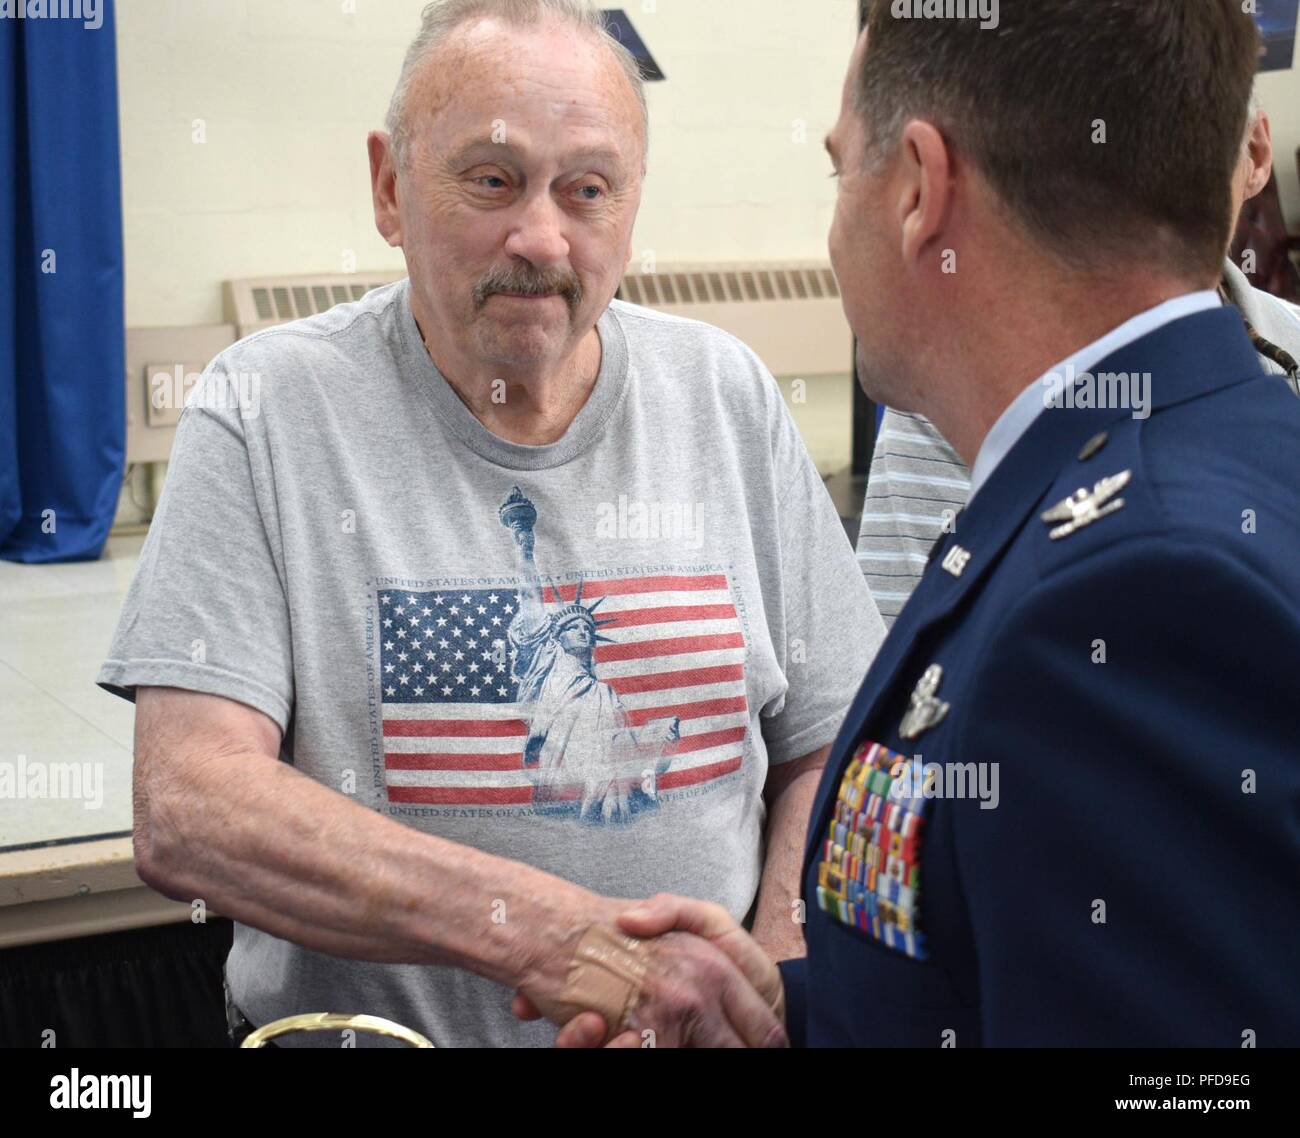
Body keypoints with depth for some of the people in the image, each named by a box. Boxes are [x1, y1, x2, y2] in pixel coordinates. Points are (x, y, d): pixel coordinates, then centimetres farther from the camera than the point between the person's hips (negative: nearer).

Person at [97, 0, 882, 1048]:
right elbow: (186, 811, -21)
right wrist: (552, 936, -30)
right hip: (367, 1023, -2)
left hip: (699, 1026, 3)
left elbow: (830, 754, 0)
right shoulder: (268, 410, -13)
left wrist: (772, 979, -17)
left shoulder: (728, 397, -4)